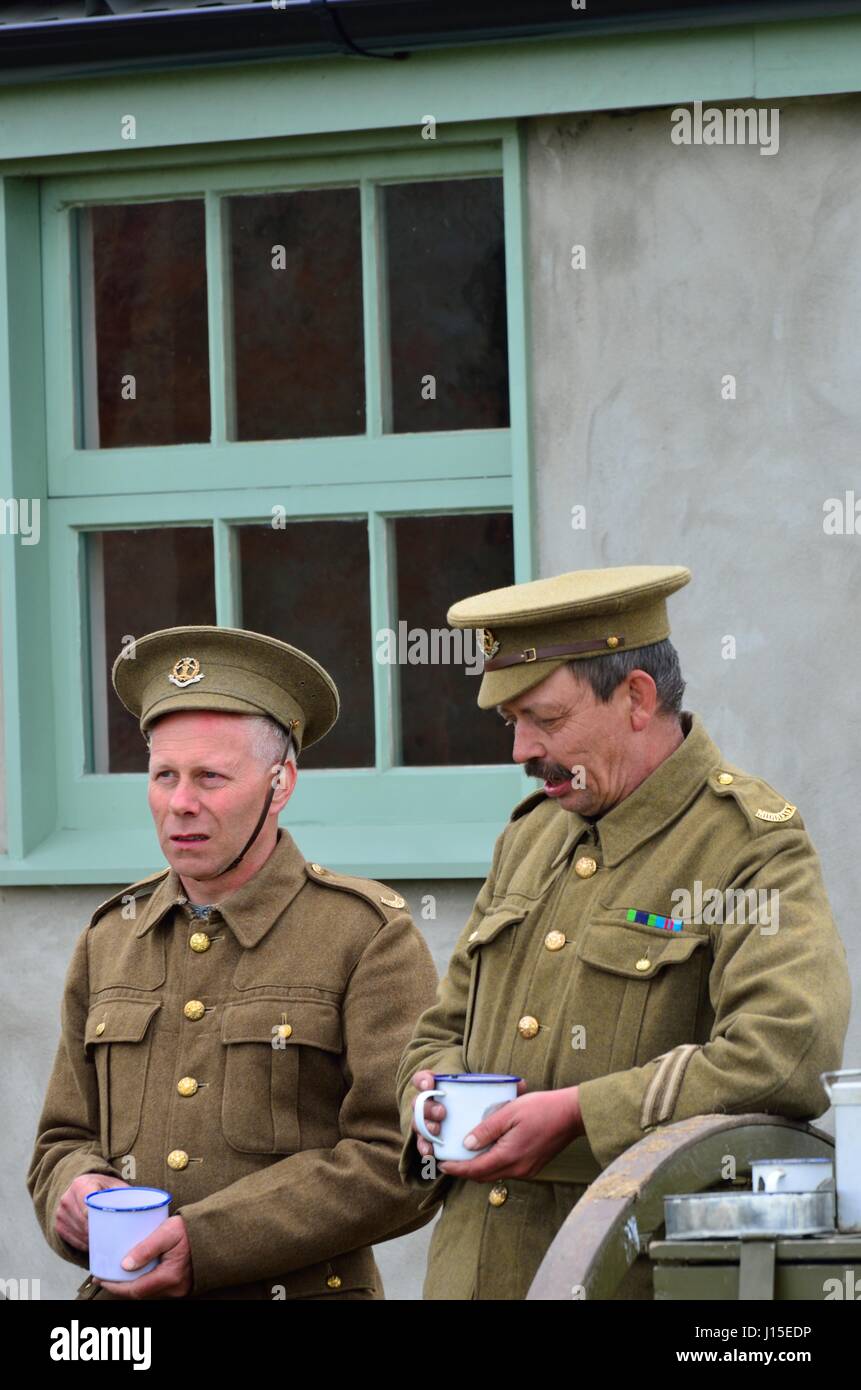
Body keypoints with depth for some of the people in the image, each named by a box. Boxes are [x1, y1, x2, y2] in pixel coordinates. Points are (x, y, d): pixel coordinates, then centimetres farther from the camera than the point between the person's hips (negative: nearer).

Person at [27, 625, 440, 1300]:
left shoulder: (371, 936, -1)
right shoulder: (109, 941, 14)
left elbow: (400, 1164, -8)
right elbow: (64, 1143, 19)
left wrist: (207, 1242, -14)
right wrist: (76, 1195, -4)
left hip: (301, 1290, -4)